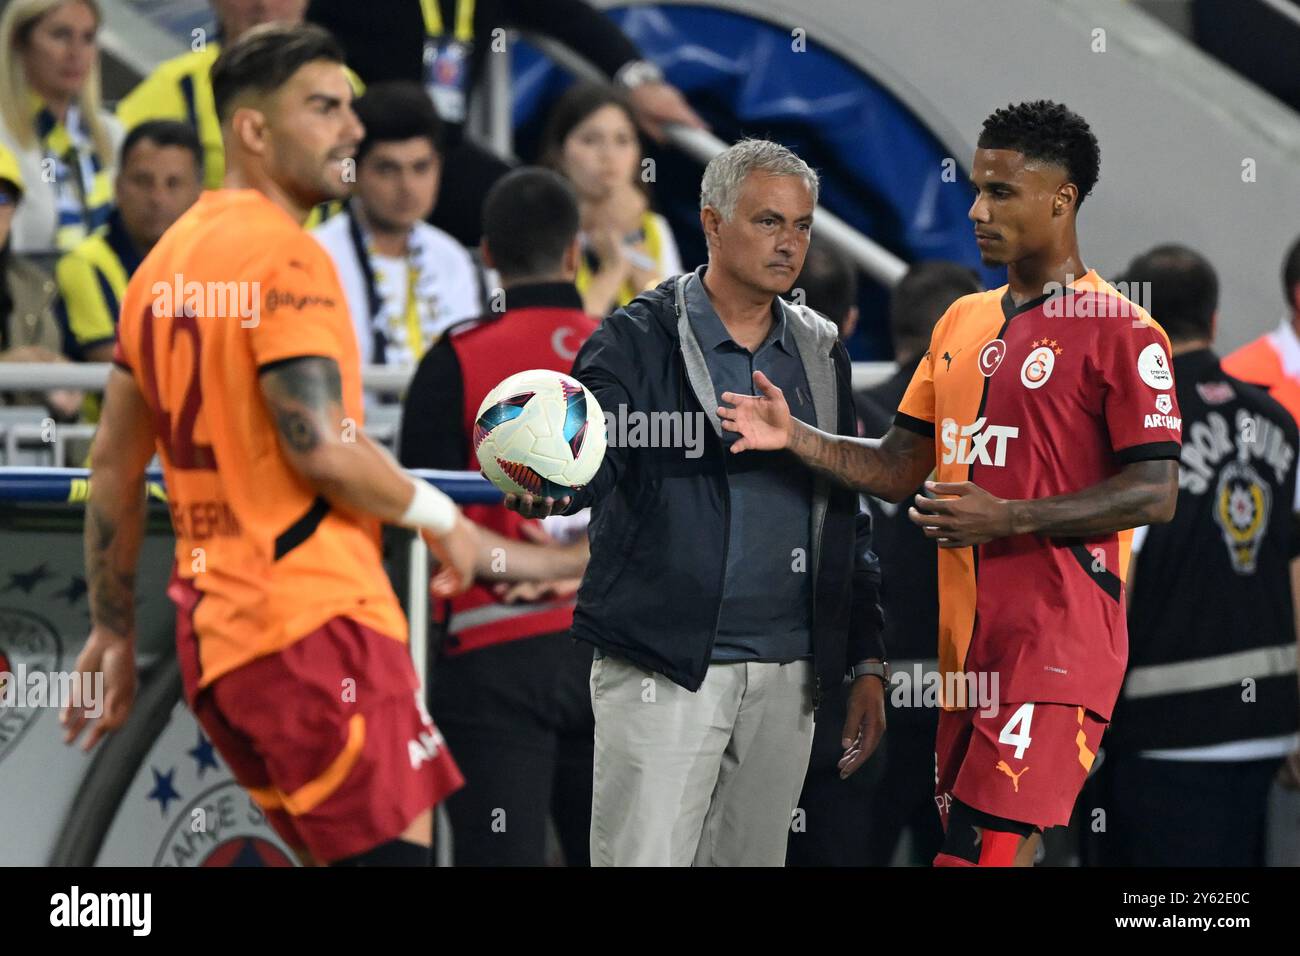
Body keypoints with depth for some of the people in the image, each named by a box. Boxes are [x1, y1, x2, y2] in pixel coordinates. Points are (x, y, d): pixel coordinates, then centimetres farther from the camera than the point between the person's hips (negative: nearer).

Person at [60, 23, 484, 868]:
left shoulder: (166, 262, 17)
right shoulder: (286, 255, -10)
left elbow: (114, 467, 19)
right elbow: (320, 444, -19)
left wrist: (113, 629, 23)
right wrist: (441, 518, -4)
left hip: (214, 634, 9)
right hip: (314, 620, -9)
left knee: (353, 852, 15)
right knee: (396, 849, -9)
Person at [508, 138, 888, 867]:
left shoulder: (821, 354, 14)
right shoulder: (637, 341, -2)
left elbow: (847, 515, 18)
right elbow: (592, 456, -16)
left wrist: (868, 662, 13)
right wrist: (547, 485, -41)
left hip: (786, 674, 5)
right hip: (664, 668, -5)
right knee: (642, 859, -10)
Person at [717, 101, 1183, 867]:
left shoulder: (1121, 331, -7)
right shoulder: (962, 322, 17)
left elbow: (1155, 494, -12)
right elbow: (900, 468, 19)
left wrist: (1008, 518, -20)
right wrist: (797, 439, 2)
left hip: (1056, 643, -8)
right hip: (964, 638, 8)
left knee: (990, 845, -18)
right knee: (959, 840, 9)